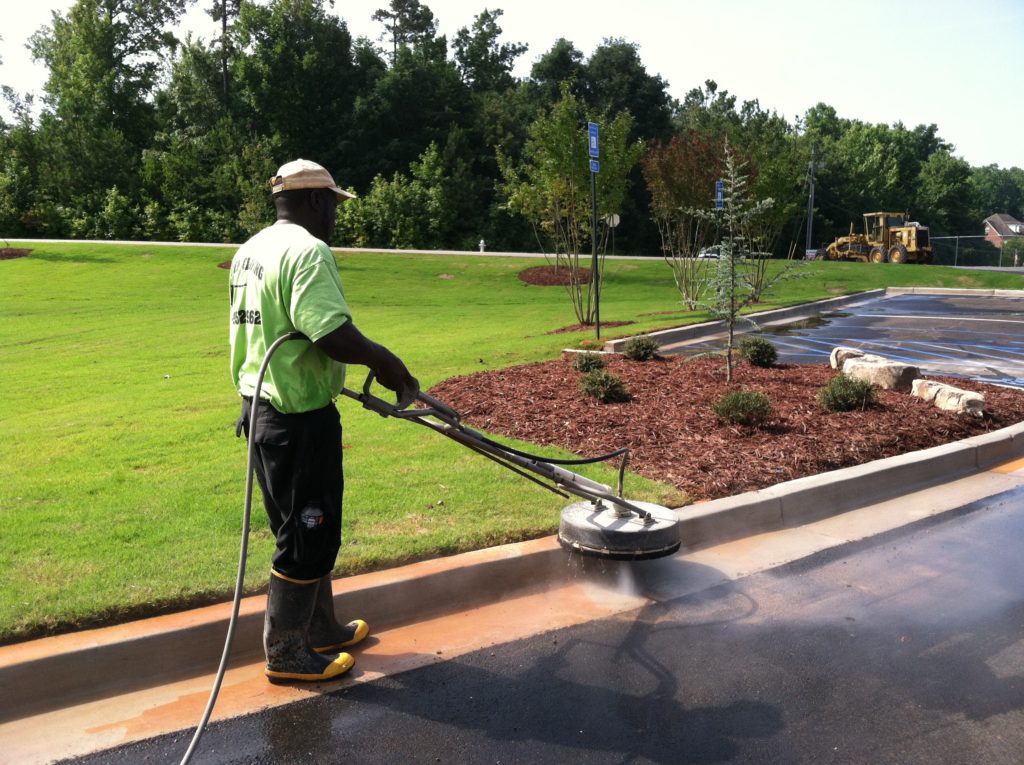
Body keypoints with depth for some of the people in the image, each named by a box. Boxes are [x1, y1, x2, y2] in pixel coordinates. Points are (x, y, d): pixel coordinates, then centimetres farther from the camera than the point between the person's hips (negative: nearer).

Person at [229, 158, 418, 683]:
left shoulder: (250, 250, 13)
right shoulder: (307, 251, -18)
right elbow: (333, 334, -29)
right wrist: (385, 362, -14)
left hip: (262, 407, 10)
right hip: (300, 418, -10)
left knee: (305, 529, 20)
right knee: (307, 536, 3)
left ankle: (320, 629, 34)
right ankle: (287, 652, 17)